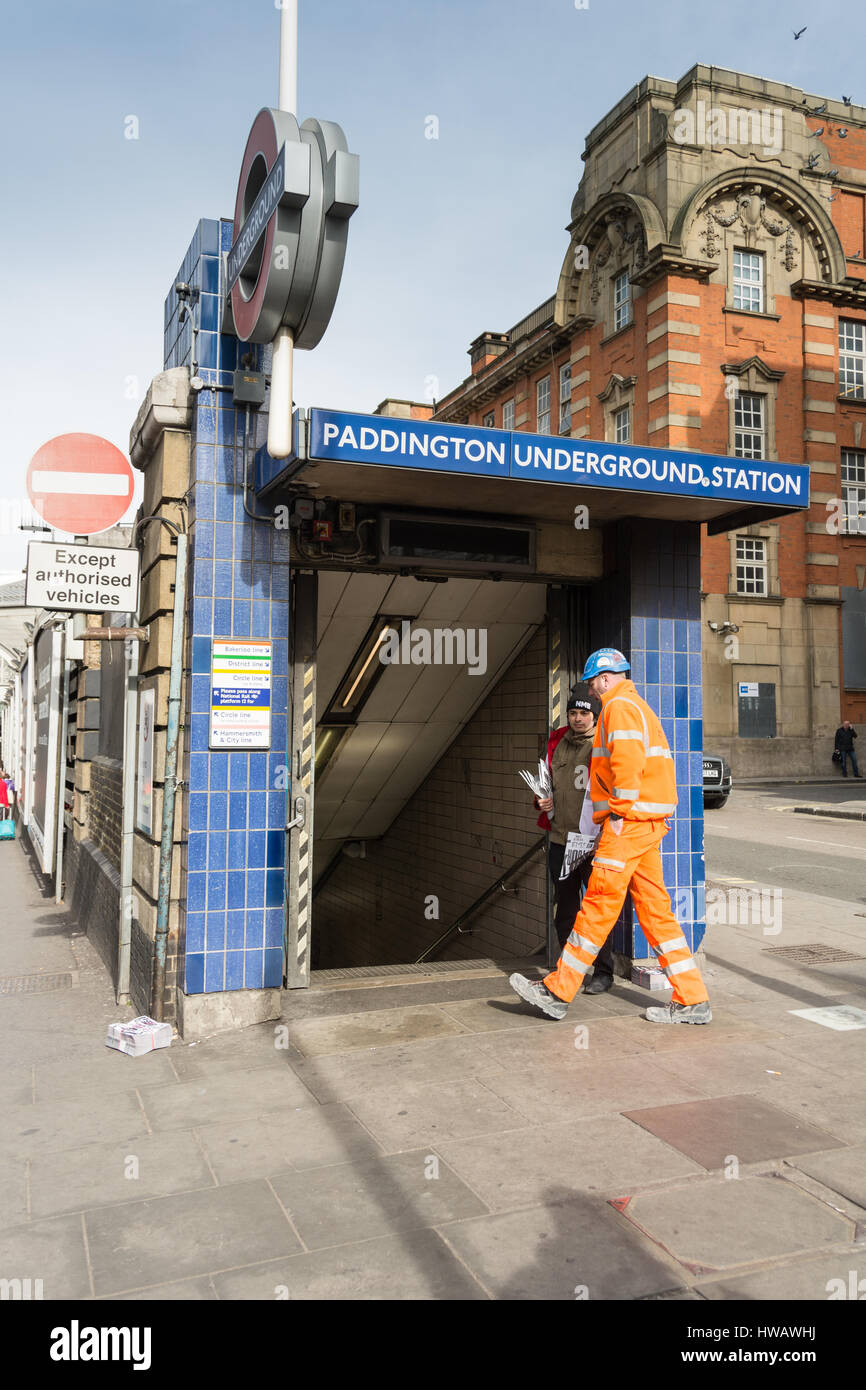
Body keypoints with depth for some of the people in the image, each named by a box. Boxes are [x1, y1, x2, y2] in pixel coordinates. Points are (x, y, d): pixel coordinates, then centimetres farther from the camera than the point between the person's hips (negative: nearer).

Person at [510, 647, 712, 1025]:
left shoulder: (620, 707, -8)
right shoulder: (637, 706, 25)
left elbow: (628, 761, -20)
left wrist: (620, 812, -18)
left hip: (628, 822, -10)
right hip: (647, 824, 10)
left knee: (598, 905, -6)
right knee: (655, 909, 9)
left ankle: (557, 992, 1)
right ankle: (692, 1000, 9)